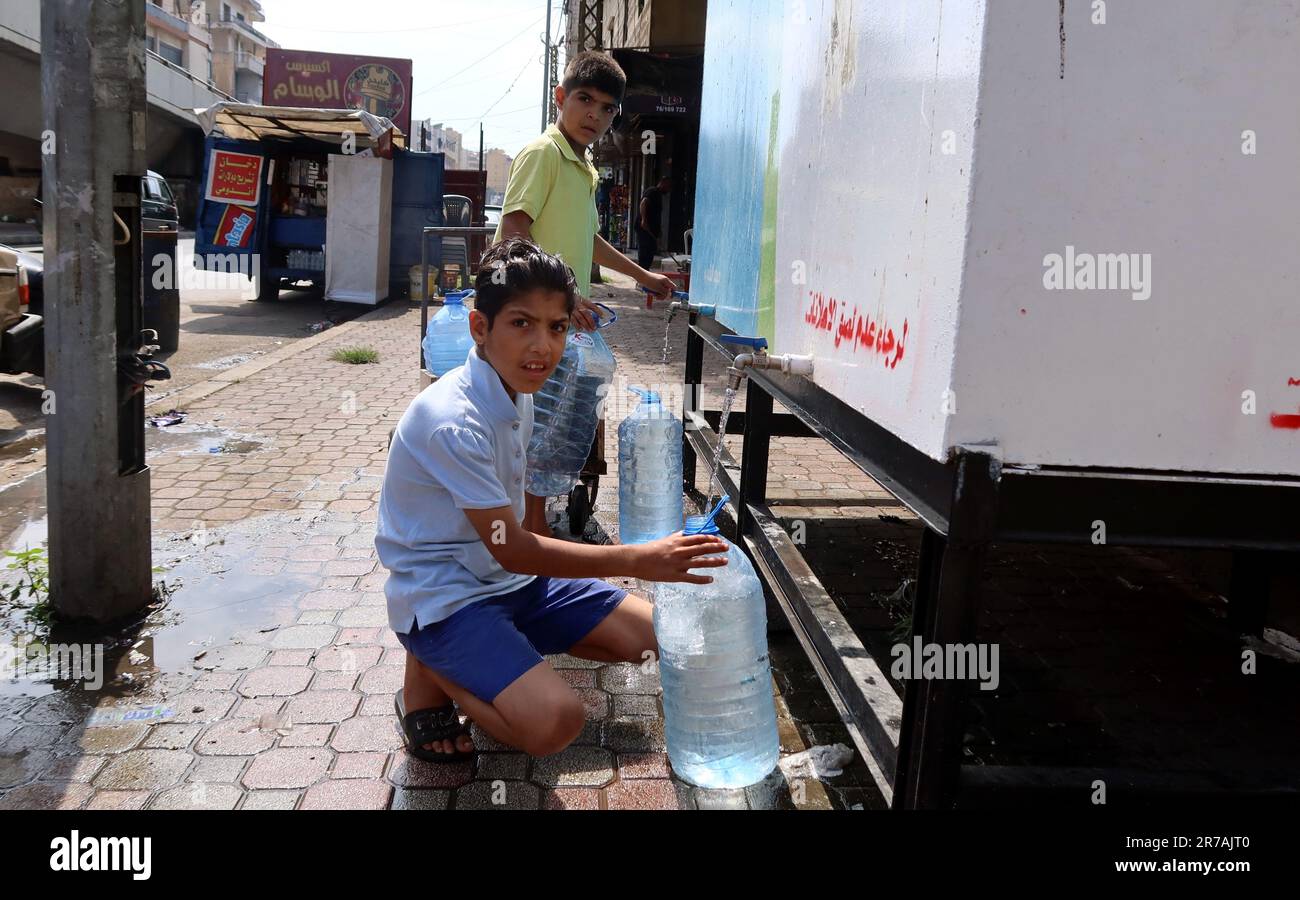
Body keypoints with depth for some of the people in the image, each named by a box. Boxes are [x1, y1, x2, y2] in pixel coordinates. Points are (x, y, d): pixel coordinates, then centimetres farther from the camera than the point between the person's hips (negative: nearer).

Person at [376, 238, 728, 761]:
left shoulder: (516, 392, 2)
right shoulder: (454, 420, -27)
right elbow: (510, 549, -25)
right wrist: (638, 561, -26)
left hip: (510, 578, 9)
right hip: (443, 597, -8)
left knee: (647, 634, 5)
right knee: (554, 721, -27)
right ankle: (431, 674, 0)